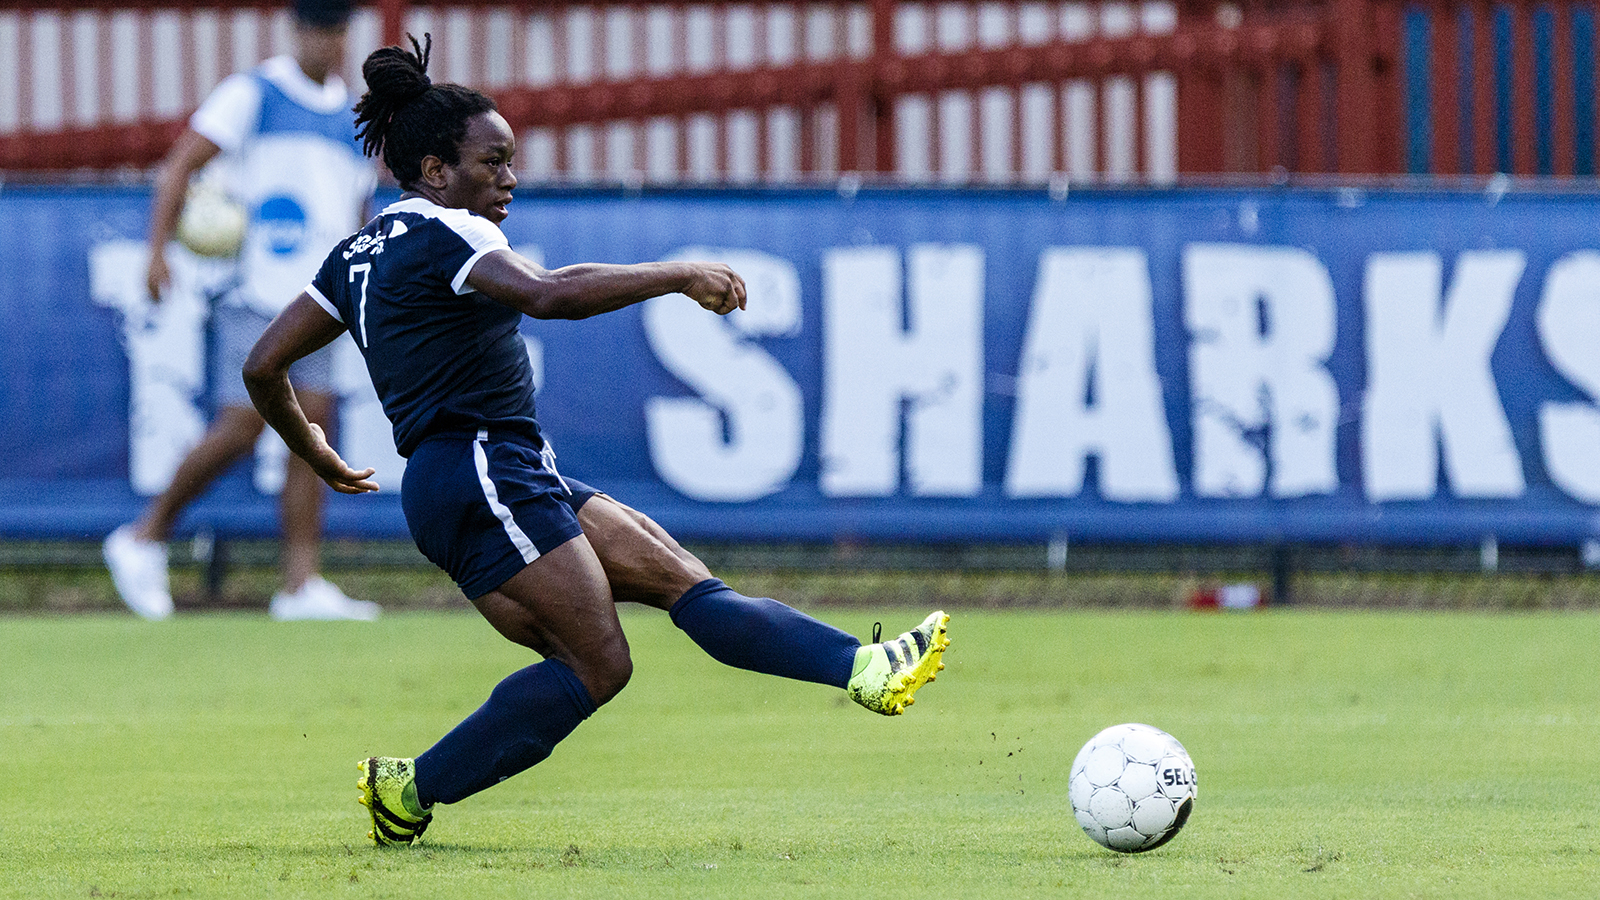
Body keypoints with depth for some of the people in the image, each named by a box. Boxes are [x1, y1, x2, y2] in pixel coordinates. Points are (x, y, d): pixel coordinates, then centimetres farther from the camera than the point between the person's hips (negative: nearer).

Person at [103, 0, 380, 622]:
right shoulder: (252, 95, -1)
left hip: (314, 307, 6)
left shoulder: (355, 120, 18)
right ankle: (145, 538, 5)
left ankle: (301, 585, -7)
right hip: (254, 296, -6)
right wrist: (158, 249, -16)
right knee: (240, 430, -11)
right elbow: (180, 164, -6)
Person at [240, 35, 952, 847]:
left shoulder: (360, 254, 19)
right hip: (484, 475, -11)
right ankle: (413, 787, -7)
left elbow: (263, 366, 19)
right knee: (596, 666, -13)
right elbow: (548, 293, -28)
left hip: (510, 483, 11)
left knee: (680, 576, 0)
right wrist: (681, 276, -22)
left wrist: (318, 458, 34)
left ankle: (866, 670, -10)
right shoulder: (440, 233, -10)